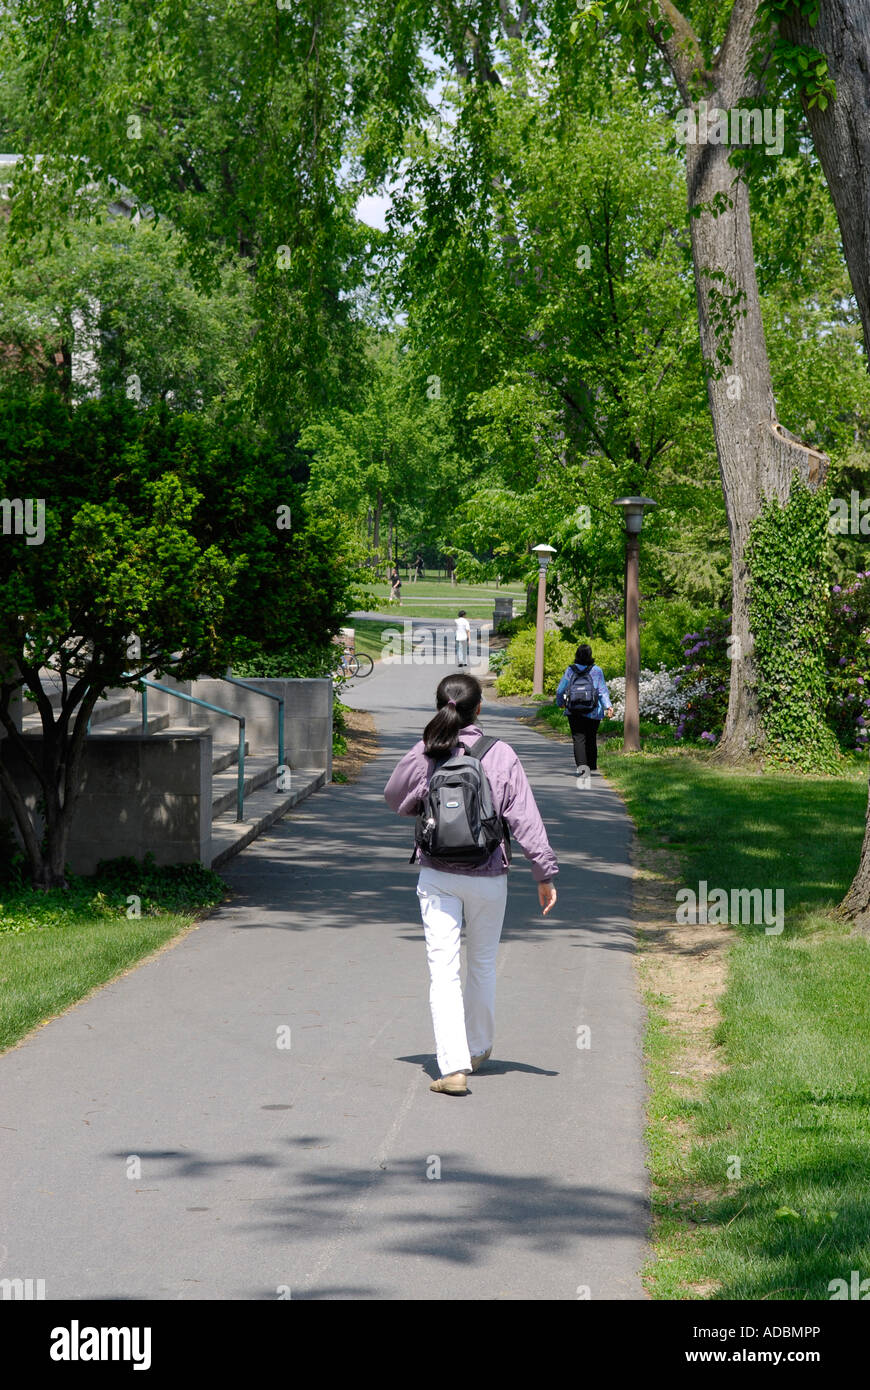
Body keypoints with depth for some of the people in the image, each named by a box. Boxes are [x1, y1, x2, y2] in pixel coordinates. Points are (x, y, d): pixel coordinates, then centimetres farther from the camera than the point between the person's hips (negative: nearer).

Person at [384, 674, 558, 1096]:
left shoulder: (422, 756, -4)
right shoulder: (501, 756, -8)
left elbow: (395, 800, 12)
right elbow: (525, 819, -8)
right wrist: (545, 873, -3)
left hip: (437, 877, 0)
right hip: (488, 879, 0)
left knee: (443, 970, -2)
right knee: (483, 964, 20)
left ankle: (453, 1066, -13)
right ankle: (478, 1049, 36)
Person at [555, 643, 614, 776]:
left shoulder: (570, 670, -2)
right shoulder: (596, 670, -3)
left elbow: (560, 690, 5)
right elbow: (602, 691, -7)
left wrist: (560, 703, 22)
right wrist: (608, 706, -6)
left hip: (574, 711, -1)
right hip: (593, 711, 1)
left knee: (578, 738, -3)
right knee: (591, 739, 14)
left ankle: (581, 764, -21)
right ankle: (592, 767, 22)